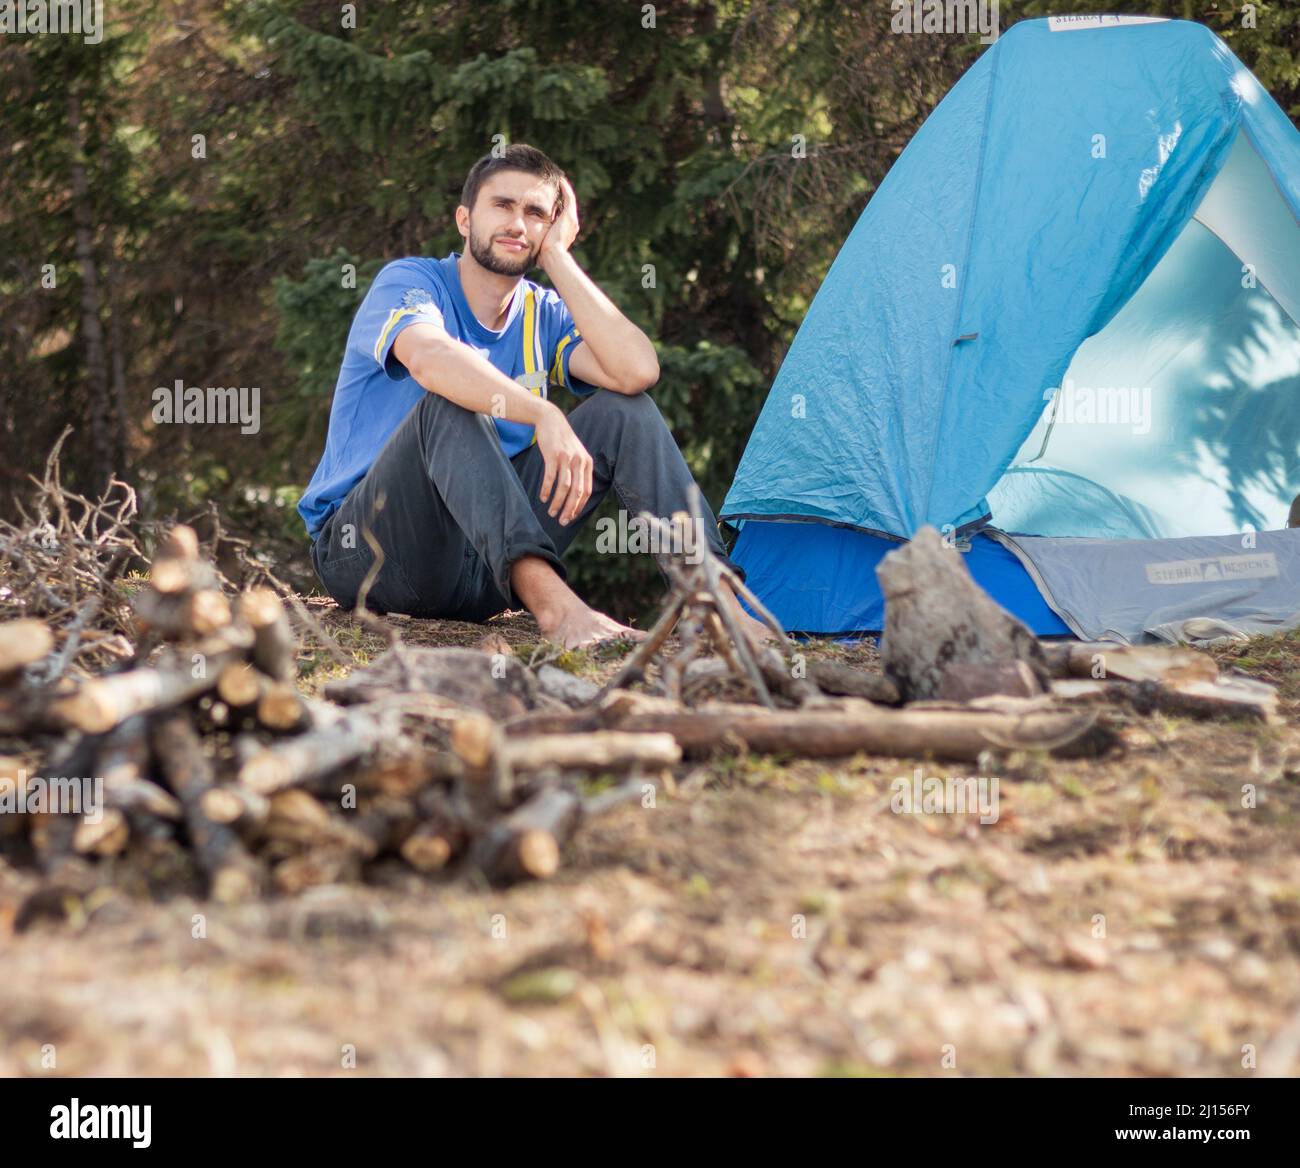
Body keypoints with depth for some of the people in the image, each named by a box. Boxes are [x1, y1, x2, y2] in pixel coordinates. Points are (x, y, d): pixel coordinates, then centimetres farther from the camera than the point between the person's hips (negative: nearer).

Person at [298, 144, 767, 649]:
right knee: (450, 400, -33)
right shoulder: (408, 281, -7)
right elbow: (429, 358, -33)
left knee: (624, 408, -7)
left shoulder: (544, 316, 9)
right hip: (362, 547, -5)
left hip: (480, 567, 5)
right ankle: (550, 600, -53)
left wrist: (557, 256, -7)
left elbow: (636, 370, -13)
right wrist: (543, 415, -43)